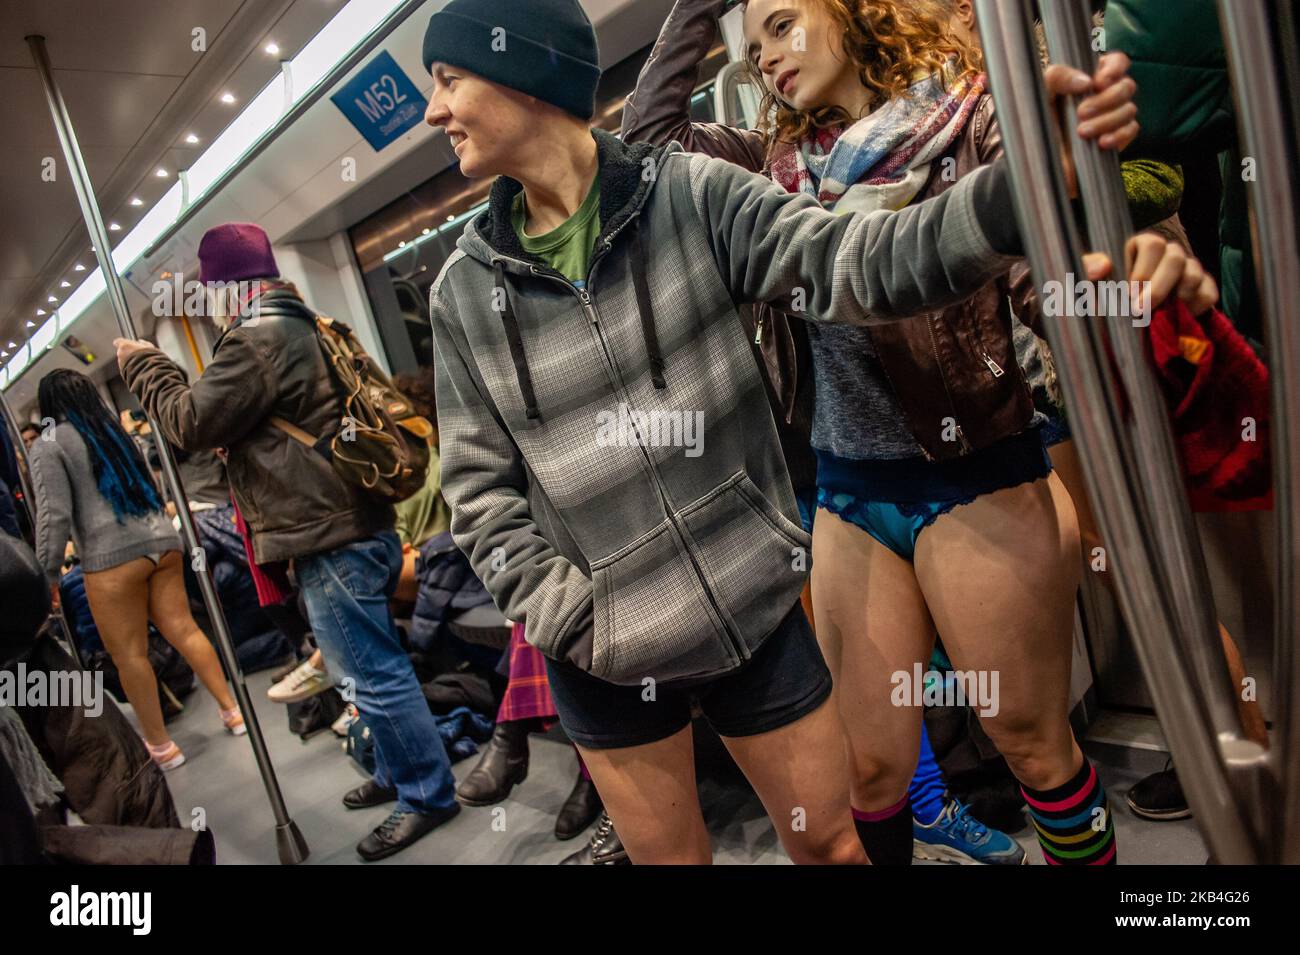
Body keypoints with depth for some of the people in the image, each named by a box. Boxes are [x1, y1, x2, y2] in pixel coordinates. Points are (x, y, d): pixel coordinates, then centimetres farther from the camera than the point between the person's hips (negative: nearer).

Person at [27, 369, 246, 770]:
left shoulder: (47, 445, 1)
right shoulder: (116, 429, 21)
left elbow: (54, 515, -7)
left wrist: (46, 576, -2)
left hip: (112, 556, -6)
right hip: (161, 540, 6)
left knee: (129, 654, 4)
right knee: (183, 629, 11)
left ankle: (161, 746, 12)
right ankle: (231, 710, 14)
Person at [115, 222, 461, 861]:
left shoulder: (256, 339, -13)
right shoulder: (306, 327, 18)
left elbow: (192, 424, -9)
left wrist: (142, 366, 5)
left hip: (329, 541, -10)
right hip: (359, 526, 10)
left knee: (374, 673, -1)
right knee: (373, 666, 20)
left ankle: (427, 794, 11)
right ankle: (397, 773, 35)